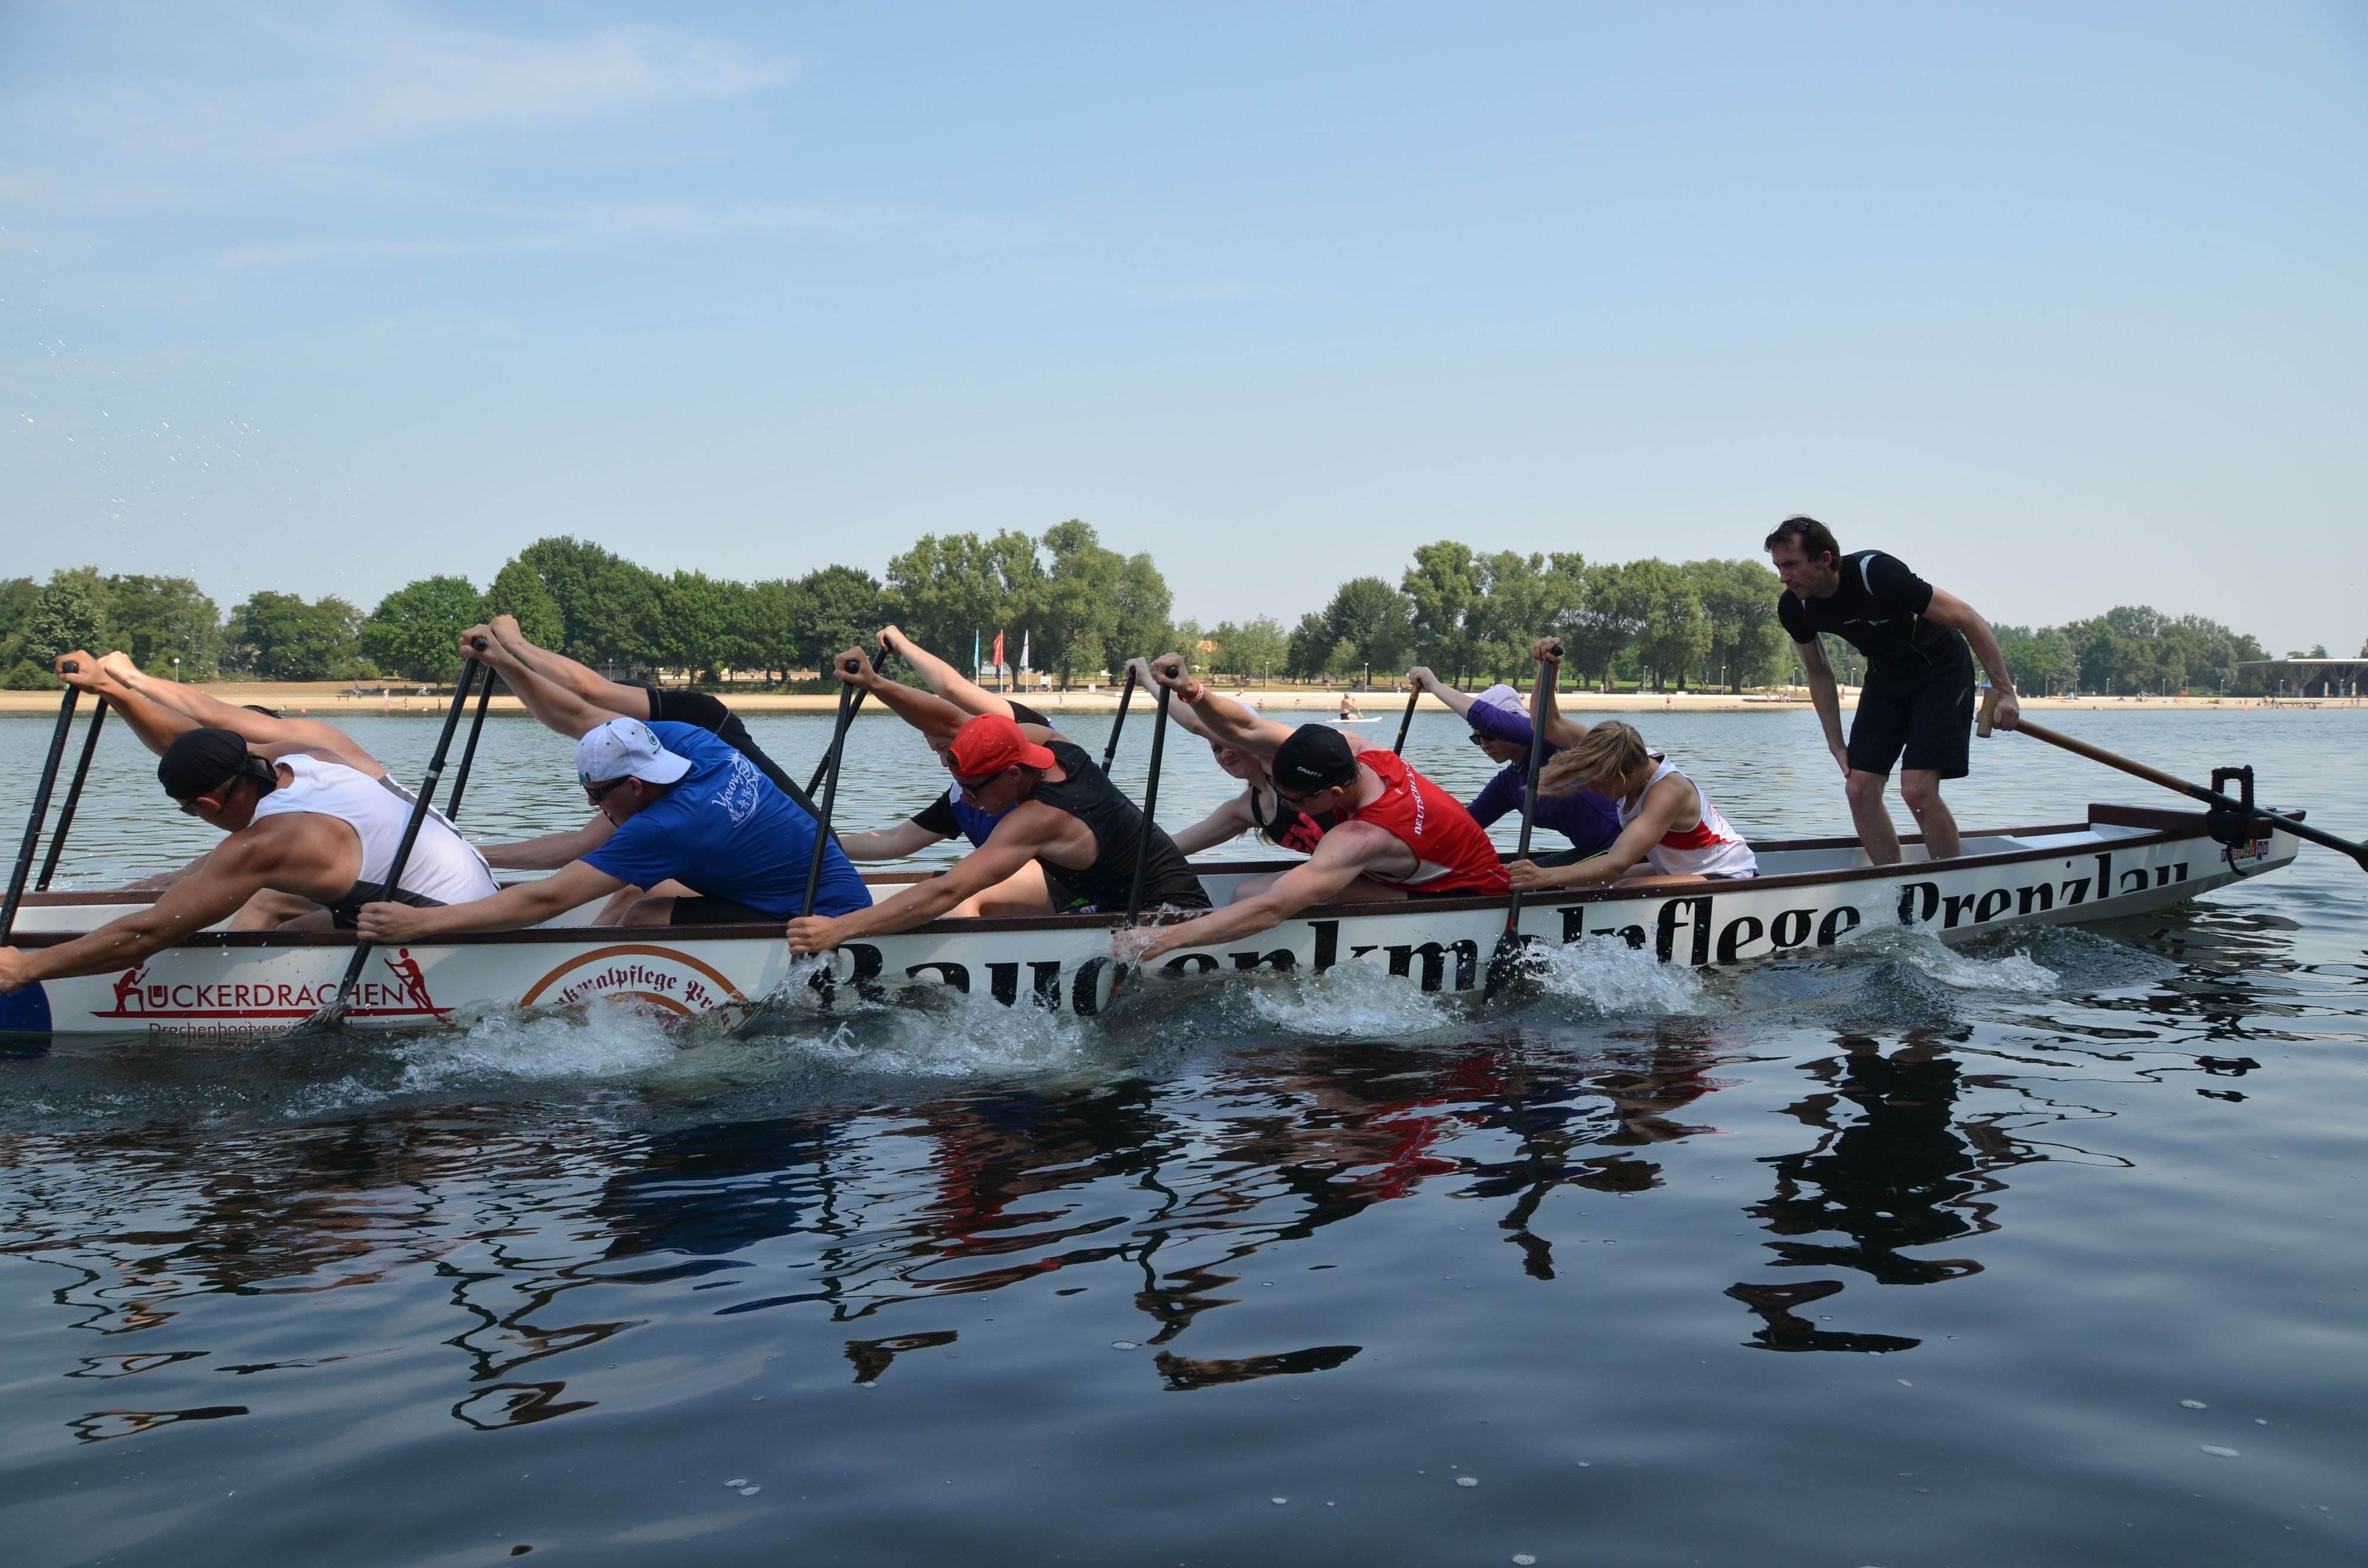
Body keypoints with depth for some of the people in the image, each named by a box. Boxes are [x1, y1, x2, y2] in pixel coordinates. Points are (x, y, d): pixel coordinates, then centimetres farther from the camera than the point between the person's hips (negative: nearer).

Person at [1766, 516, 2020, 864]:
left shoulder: (1876, 575, -32)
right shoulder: (1793, 608, -13)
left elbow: (1967, 619, -25)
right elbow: (1819, 674, 5)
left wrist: (2005, 692, -24)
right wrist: (1837, 745, 1)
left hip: (1940, 670, -6)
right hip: (1885, 676, 6)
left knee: (1917, 790, -18)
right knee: (1860, 790, -5)